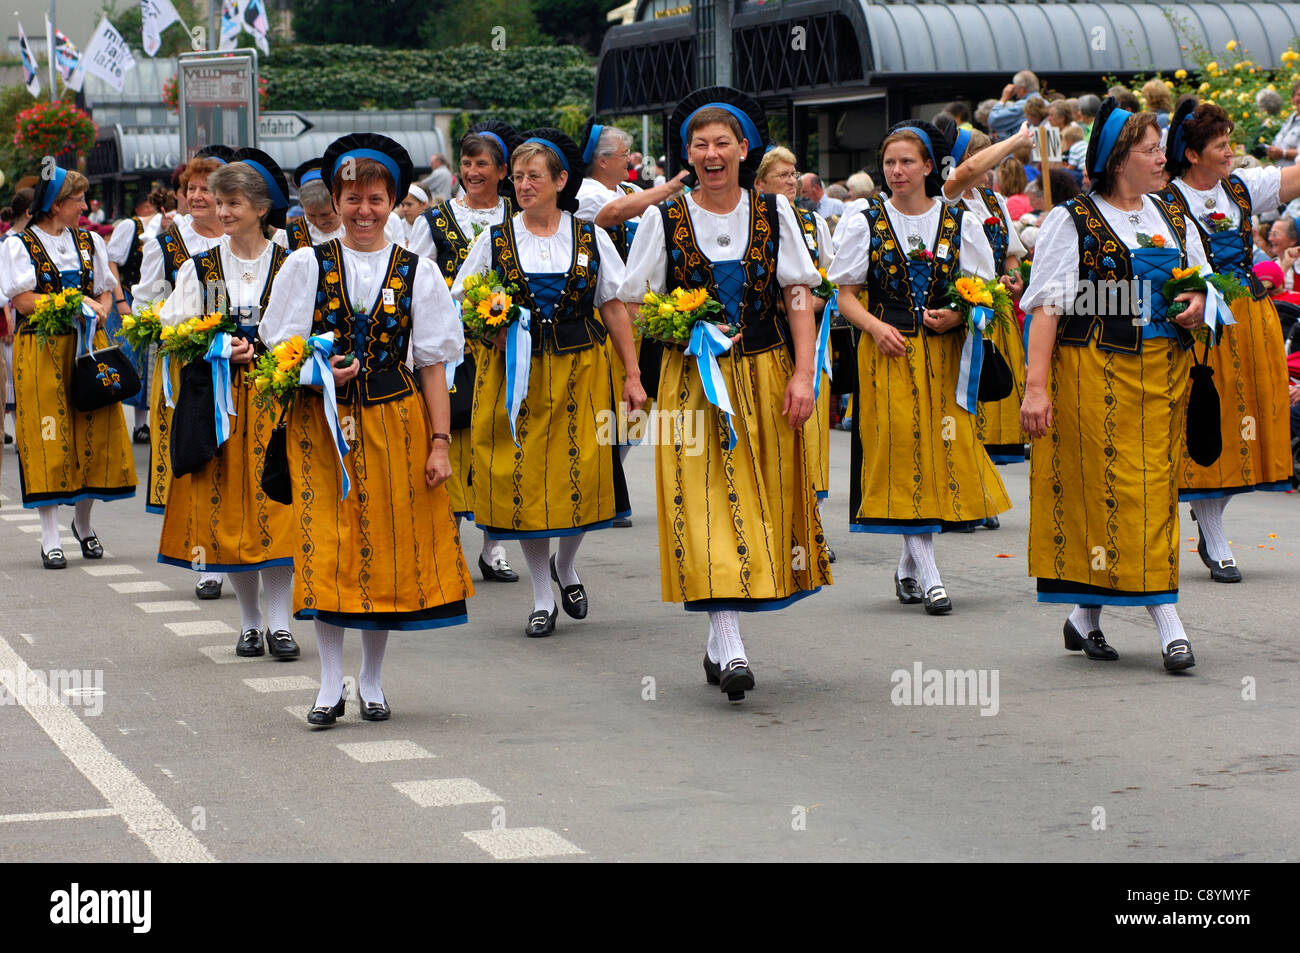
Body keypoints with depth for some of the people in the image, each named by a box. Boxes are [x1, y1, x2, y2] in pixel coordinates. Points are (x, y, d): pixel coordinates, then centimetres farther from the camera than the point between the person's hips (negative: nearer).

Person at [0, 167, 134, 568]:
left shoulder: (89, 242, 14)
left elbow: (105, 293, 16)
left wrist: (97, 312, -6)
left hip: (89, 348, 4)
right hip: (41, 351, -4)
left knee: (94, 434, 2)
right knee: (48, 440, -5)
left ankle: (83, 521, 24)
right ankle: (50, 538, -1)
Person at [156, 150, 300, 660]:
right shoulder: (199, 269, 8)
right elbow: (173, 335, 6)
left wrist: (258, 350, -15)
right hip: (220, 401, 2)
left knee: (274, 500, -9)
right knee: (226, 509, 1)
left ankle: (279, 619, -4)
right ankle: (249, 620, 12)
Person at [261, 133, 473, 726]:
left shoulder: (416, 272, 4)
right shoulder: (305, 266, 3)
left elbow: (432, 364, 4)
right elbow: (280, 348, 4)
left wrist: (439, 442, -2)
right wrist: (319, 372, -16)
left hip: (395, 420, 1)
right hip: (321, 422, -1)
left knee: (389, 547, 2)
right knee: (327, 547, -4)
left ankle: (371, 680, 16)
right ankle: (331, 681, 4)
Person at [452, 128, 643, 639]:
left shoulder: (591, 238, 4)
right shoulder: (494, 240, 4)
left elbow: (615, 308, 5)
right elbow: (460, 304, 10)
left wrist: (632, 376, 1)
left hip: (579, 372, 0)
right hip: (516, 375, 0)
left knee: (582, 475, -5)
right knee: (522, 478, -2)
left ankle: (566, 563, 26)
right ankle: (542, 596, 12)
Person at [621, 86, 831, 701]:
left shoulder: (773, 211, 4)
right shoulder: (665, 219, 1)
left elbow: (799, 295, 2)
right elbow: (635, 302, 5)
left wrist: (803, 374, -6)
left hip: (765, 375, 2)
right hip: (695, 382, -2)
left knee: (760, 506, 5)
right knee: (710, 509, -12)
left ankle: (720, 638, 18)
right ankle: (730, 649, -17)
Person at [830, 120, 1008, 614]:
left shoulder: (959, 222, 5)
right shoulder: (866, 224, 4)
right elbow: (845, 294, 5)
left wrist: (958, 315, -10)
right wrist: (877, 327, -11)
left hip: (944, 352, 1)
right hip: (888, 352, -1)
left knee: (942, 452, 0)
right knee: (901, 454, -8)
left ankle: (908, 565, 17)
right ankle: (927, 574, -8)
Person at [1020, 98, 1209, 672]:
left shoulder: (1172, 218, 15)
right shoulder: (1072, 221, -3)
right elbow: (1047, 304, -10)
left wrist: (1198, 304, -1)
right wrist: (1035, 385, -19)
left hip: (1162, 371, 6)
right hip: (1094, 371, -6)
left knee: (1153, 485, 4)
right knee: (1117, 486, -9)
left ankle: (1086, 615, 15)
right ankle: (1167, 621, -9)